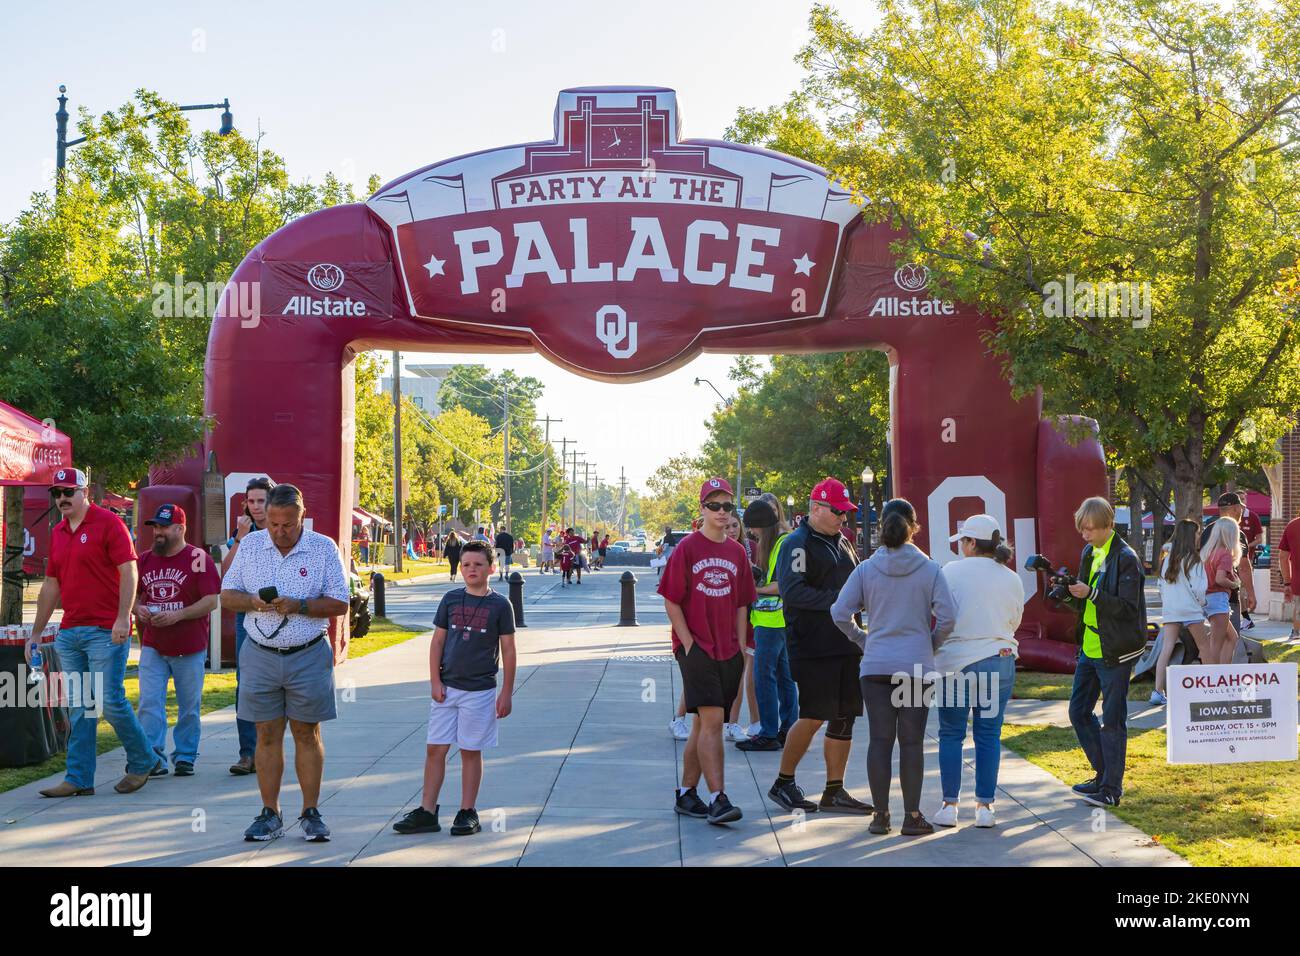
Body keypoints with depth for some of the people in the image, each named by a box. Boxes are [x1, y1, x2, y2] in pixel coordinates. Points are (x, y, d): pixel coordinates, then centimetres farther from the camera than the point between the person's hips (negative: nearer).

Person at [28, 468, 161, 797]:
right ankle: (79, 779, 9)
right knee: (78, 709, 6)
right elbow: (51, 586, 20)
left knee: (111, 701, -7)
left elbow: (129, 571, -11)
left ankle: (143, 761, 12)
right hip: (68, 633, 7)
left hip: (106, 632, -7)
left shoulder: (108, 523, -5)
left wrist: (122, 619, -20)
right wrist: (35, 633, 18)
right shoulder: (57, 533, 16)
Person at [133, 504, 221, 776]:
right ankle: (153, 757, -4)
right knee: (149, 702, -6)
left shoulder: (199, 559, -7)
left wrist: (177, 615, -21)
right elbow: (134, 595, 19)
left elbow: (211, 601, -12)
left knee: (189, 707, 6)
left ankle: (185, 757, 17)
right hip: (152, 647, 4)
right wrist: (139, 609, -4)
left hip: (189, 649, -3)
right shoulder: (145, 559, 9)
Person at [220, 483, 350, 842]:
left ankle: (311, 813, 12)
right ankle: (270, 814, 12)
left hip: (308, 655, -2)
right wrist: (252, 602, -13)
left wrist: (298, 606, -18)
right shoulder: (250, 545, 5)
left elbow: (340, 603, -4)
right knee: (267, 735, 5)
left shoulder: (324, 548, -3)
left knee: (307, 733, 4)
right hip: (260, 655, 2)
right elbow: (226, 595, 8)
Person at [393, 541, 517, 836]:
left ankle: (468, 813, 14)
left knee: (471, 751, 4)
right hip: (446, 688, 3)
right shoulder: (450, 599, 5)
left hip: (479, 690, -3)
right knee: (435, 749, 3)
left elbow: (508, 650, -1)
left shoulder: (500, 605, -3)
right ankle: (426, 813, 10)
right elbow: (437, 641, 7)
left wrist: (506, 692, -4)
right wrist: (435, 681, -1)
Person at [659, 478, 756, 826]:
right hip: (696, 648, -5)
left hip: (728, 651, 5)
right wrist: (688, 644, -10)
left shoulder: (737, 553, 11)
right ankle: (717, 799, -17)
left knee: (704, 723, 11)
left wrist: (740, 647, 9)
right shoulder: (686, 549, -4)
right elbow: (672, 601, -4)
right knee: (712, 720, -15)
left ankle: (686, 794, 21)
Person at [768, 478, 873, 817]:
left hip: (846, 645, 8)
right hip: (812, 648, -8)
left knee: (844, 717, 8)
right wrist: (836, 599, -21)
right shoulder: (797, 544, -8)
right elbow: (793, 591, -20)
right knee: (813, 717, -7)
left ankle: (835, 792, 16)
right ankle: (783, 783, 10)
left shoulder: (841, 543, 19)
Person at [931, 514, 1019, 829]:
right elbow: (1014, 621, 13)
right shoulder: (1012, 579, 4)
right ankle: (985, 805, 8)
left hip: (955, 661, -2)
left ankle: (949, 805, 7)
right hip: (999, 661, 2)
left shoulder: (951, 571, -6)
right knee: (989, 736, 7)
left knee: (951, 734, 7)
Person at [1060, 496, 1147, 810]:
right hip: (1089, 646, 9)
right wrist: (1071, 596, -4)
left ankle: (1112, 789, 7)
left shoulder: (1125, 558, -14)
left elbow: (1128, 607, -19)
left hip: (1114, 651, -9)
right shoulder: (1089, 553, 11)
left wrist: (1091, 593, -27)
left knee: (1112, 719, -1)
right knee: (1079, 711, 13)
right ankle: (1104, 774, 26)